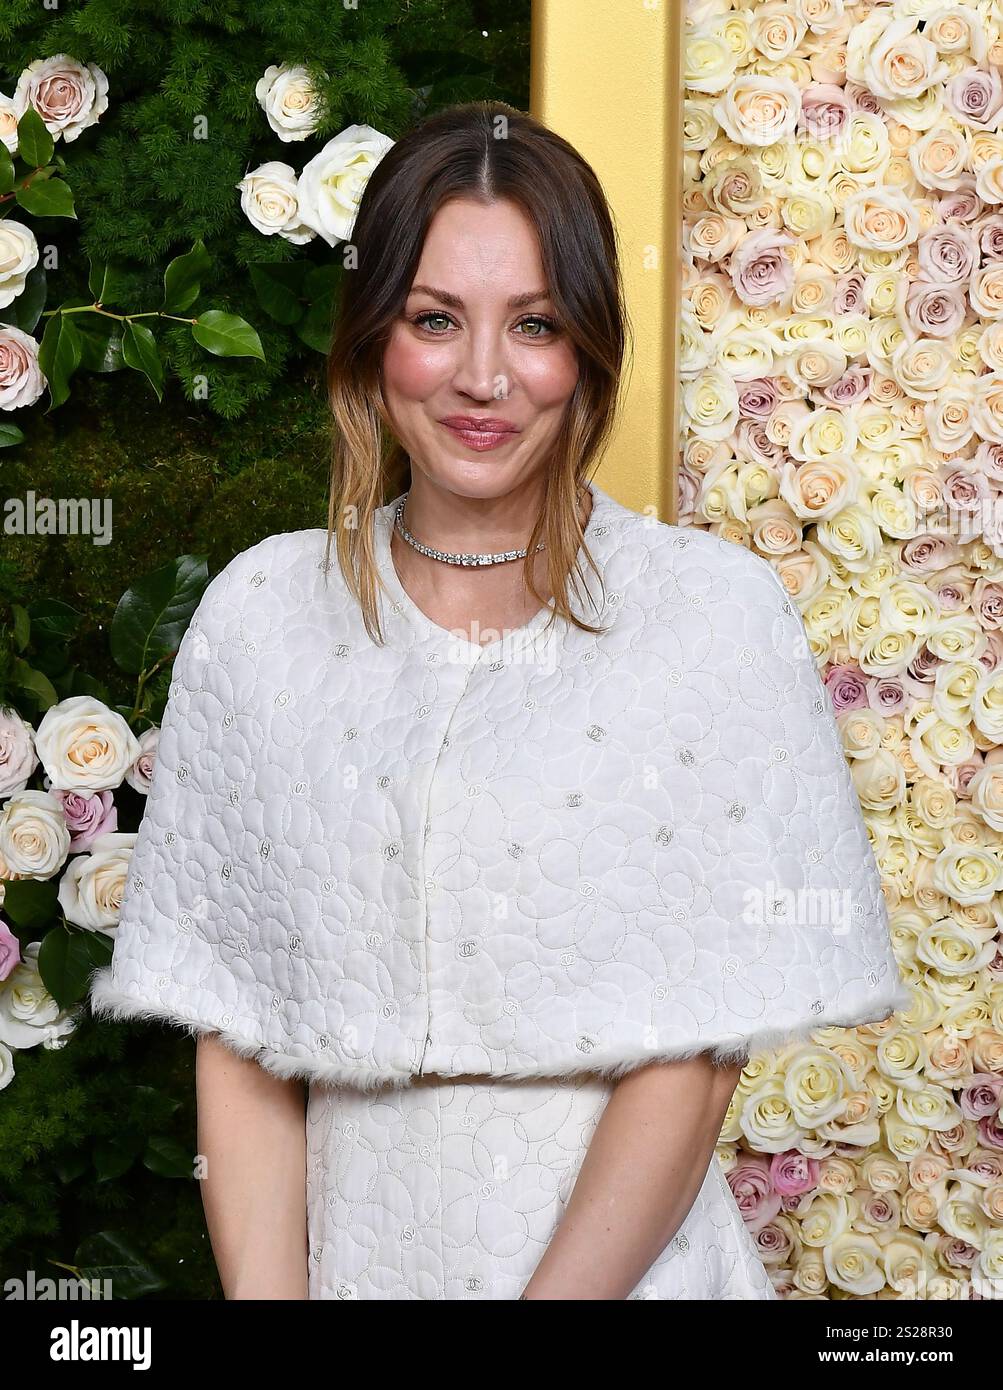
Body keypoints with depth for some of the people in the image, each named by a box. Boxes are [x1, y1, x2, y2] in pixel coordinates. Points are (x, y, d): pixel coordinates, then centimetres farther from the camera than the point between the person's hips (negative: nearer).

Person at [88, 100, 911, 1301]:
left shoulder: (718, 614, -9)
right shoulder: (259, 616, -1)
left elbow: (696, 1060, -11)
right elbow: (234, 1034, -2)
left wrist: (559, 1294, -18)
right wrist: (267, 1295, -12)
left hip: (626, 1263, -2)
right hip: (346, 1255, 2)